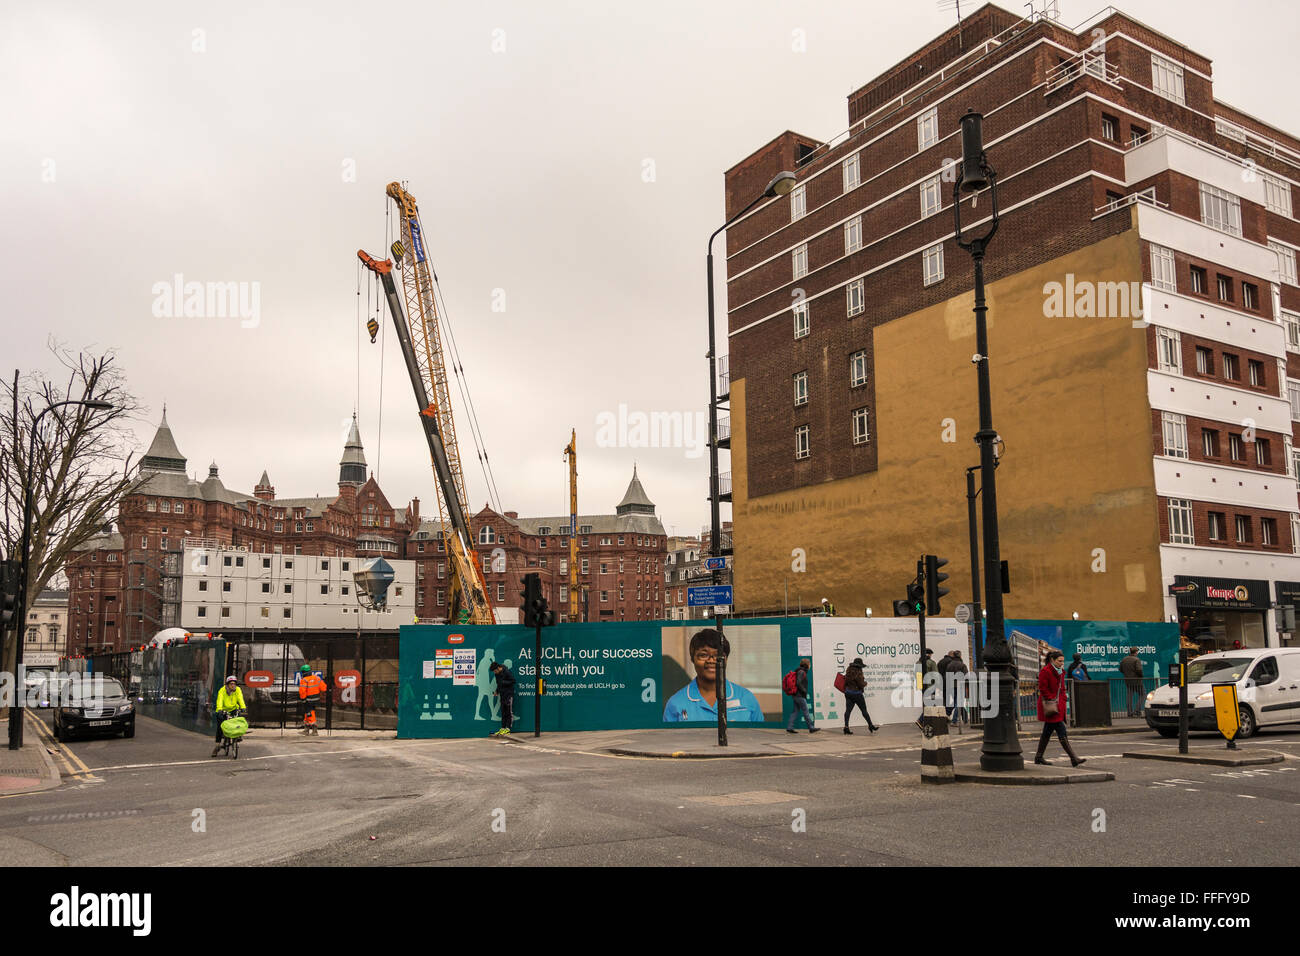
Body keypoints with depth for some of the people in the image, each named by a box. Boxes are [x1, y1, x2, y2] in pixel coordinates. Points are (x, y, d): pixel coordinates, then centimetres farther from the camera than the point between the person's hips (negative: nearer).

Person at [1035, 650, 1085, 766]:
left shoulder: (1060, 672, 15)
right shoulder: (1045, 671, -13)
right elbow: (1043, 688, -15)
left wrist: (1064, 697, 11)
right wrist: (1051, 700, -18)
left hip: (1059, 705, 9)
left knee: (1048, 732, 13)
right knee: (1062, 732, -11)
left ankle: (1038, 757, 19)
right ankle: (1074, 758, -13)